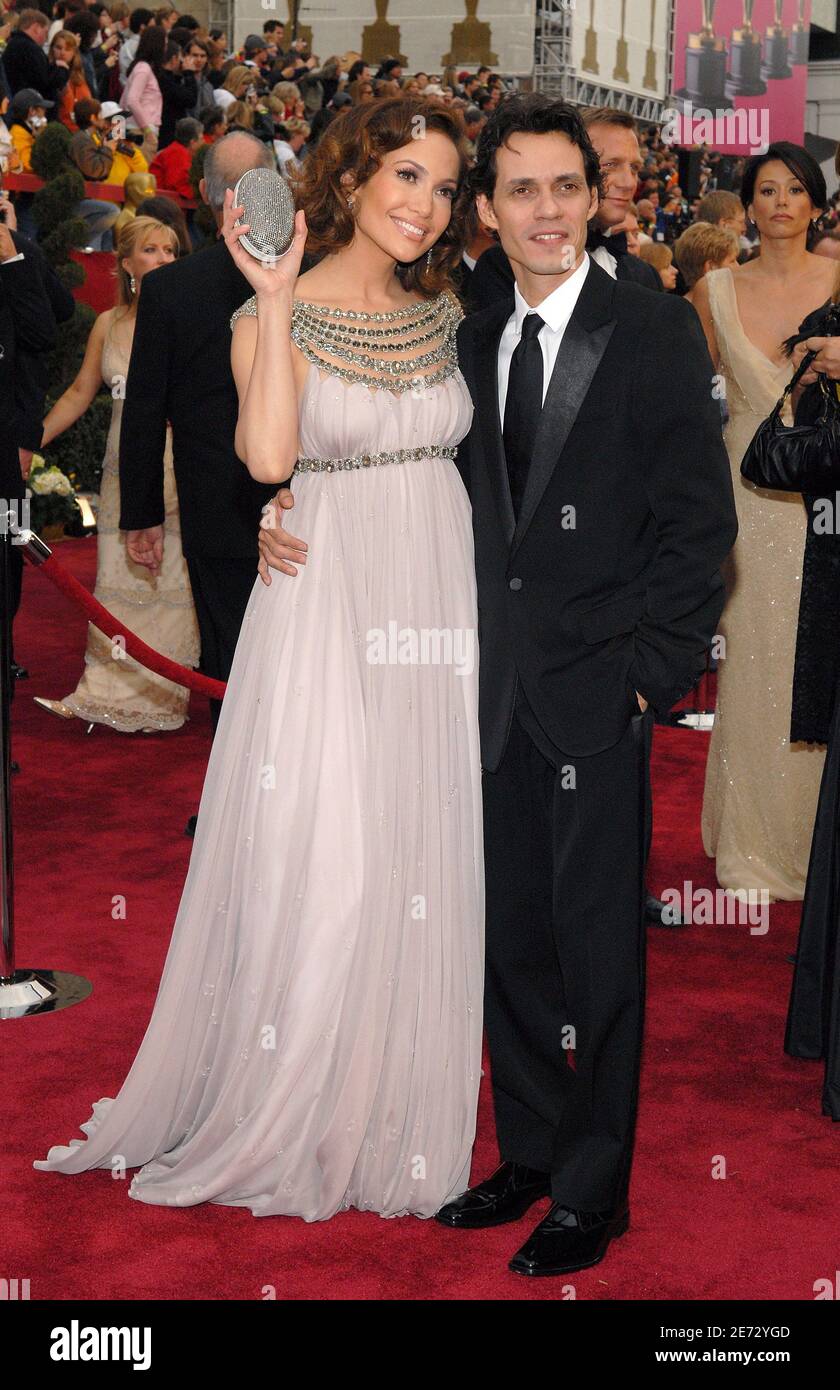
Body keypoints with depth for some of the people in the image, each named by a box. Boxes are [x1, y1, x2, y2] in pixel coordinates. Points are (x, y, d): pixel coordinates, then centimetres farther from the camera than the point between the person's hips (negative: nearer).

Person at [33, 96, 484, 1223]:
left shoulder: (441, 311, 12)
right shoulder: (276, 316, -3)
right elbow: (268, 456, -21)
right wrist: (278, 298, -20)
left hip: (438, 612, 5)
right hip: (327, 603, -5)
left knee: (422, 860, 8)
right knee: (318, 864, -4)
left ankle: (396, 1116, 23)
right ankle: (287, 1118, 15)